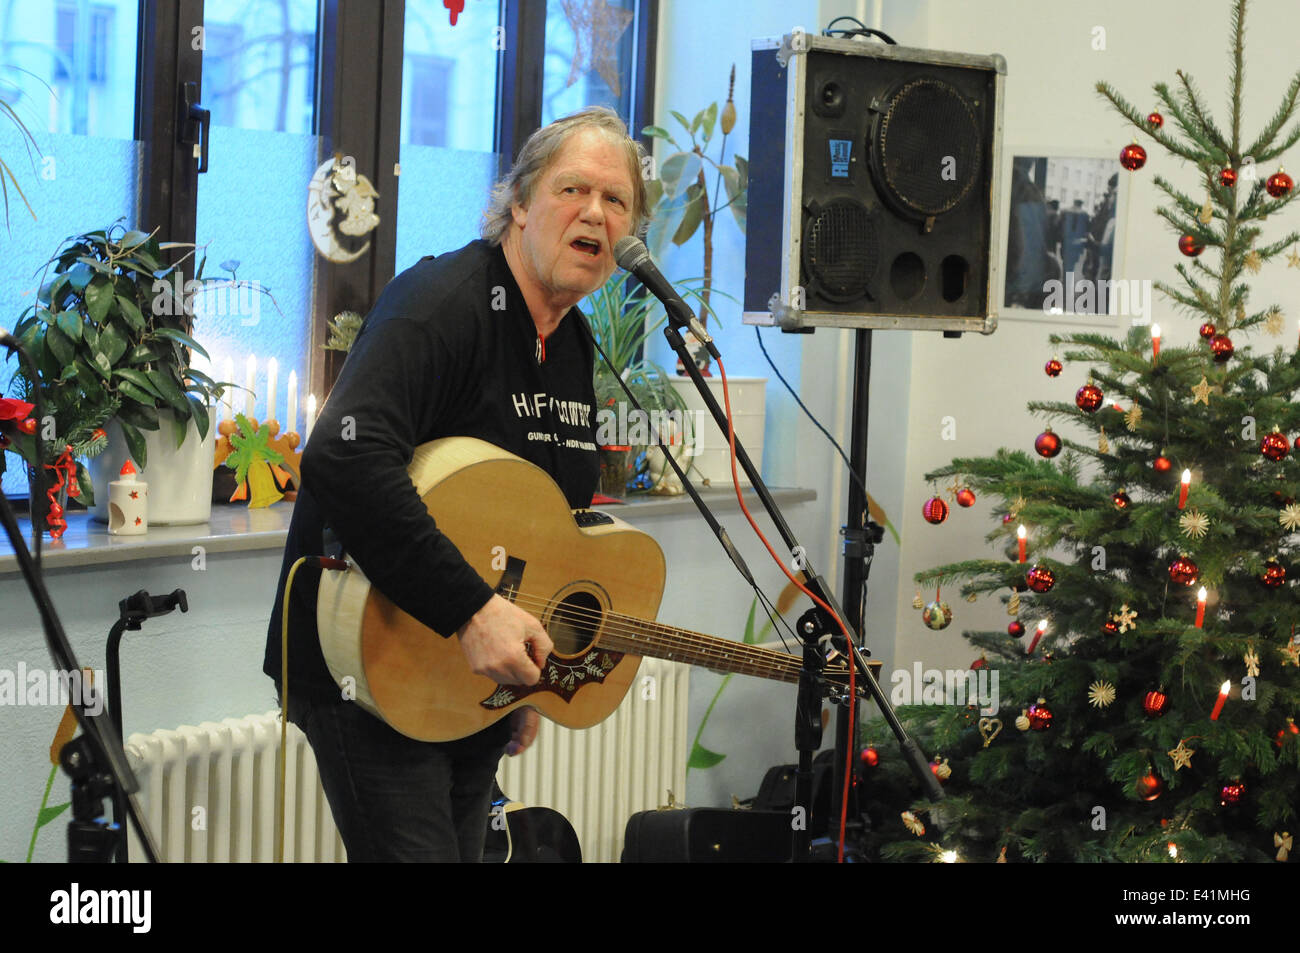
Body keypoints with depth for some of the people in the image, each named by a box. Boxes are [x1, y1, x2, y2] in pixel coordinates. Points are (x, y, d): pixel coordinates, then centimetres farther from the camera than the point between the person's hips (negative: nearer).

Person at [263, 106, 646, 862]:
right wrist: (473, 610, -35)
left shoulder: (573, 344, 11)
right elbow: (344, 460, -34)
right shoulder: (444, 302, -18)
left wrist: (533, 669, 21)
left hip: (489, 670, 9)